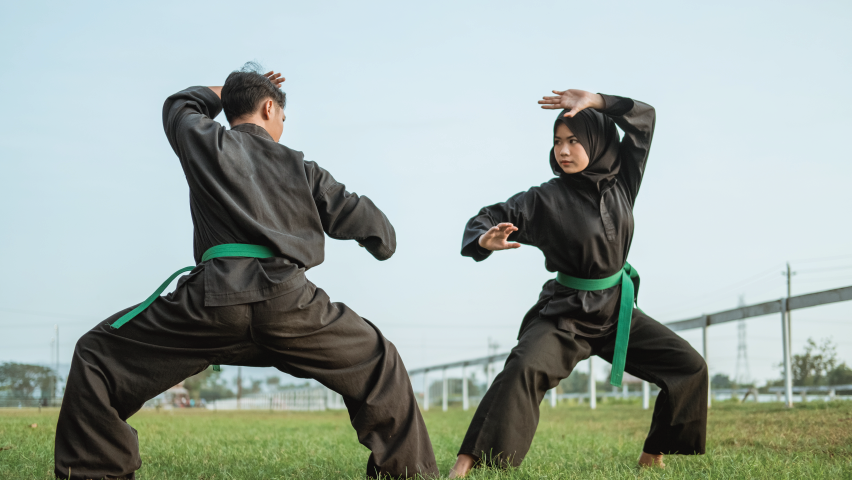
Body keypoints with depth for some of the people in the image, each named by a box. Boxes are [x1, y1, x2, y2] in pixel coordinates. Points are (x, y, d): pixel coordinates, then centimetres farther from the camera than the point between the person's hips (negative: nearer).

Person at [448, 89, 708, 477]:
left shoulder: (620, 180, -1)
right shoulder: (546, 199, -12)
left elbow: (644, 117, 1)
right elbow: (488, 218, -11)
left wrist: (593, 101, -11)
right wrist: (487, 241, -35)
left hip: (616, 311, 5)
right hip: (565, 314, -5)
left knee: (689, 367, 2)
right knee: (524, 369, -32)